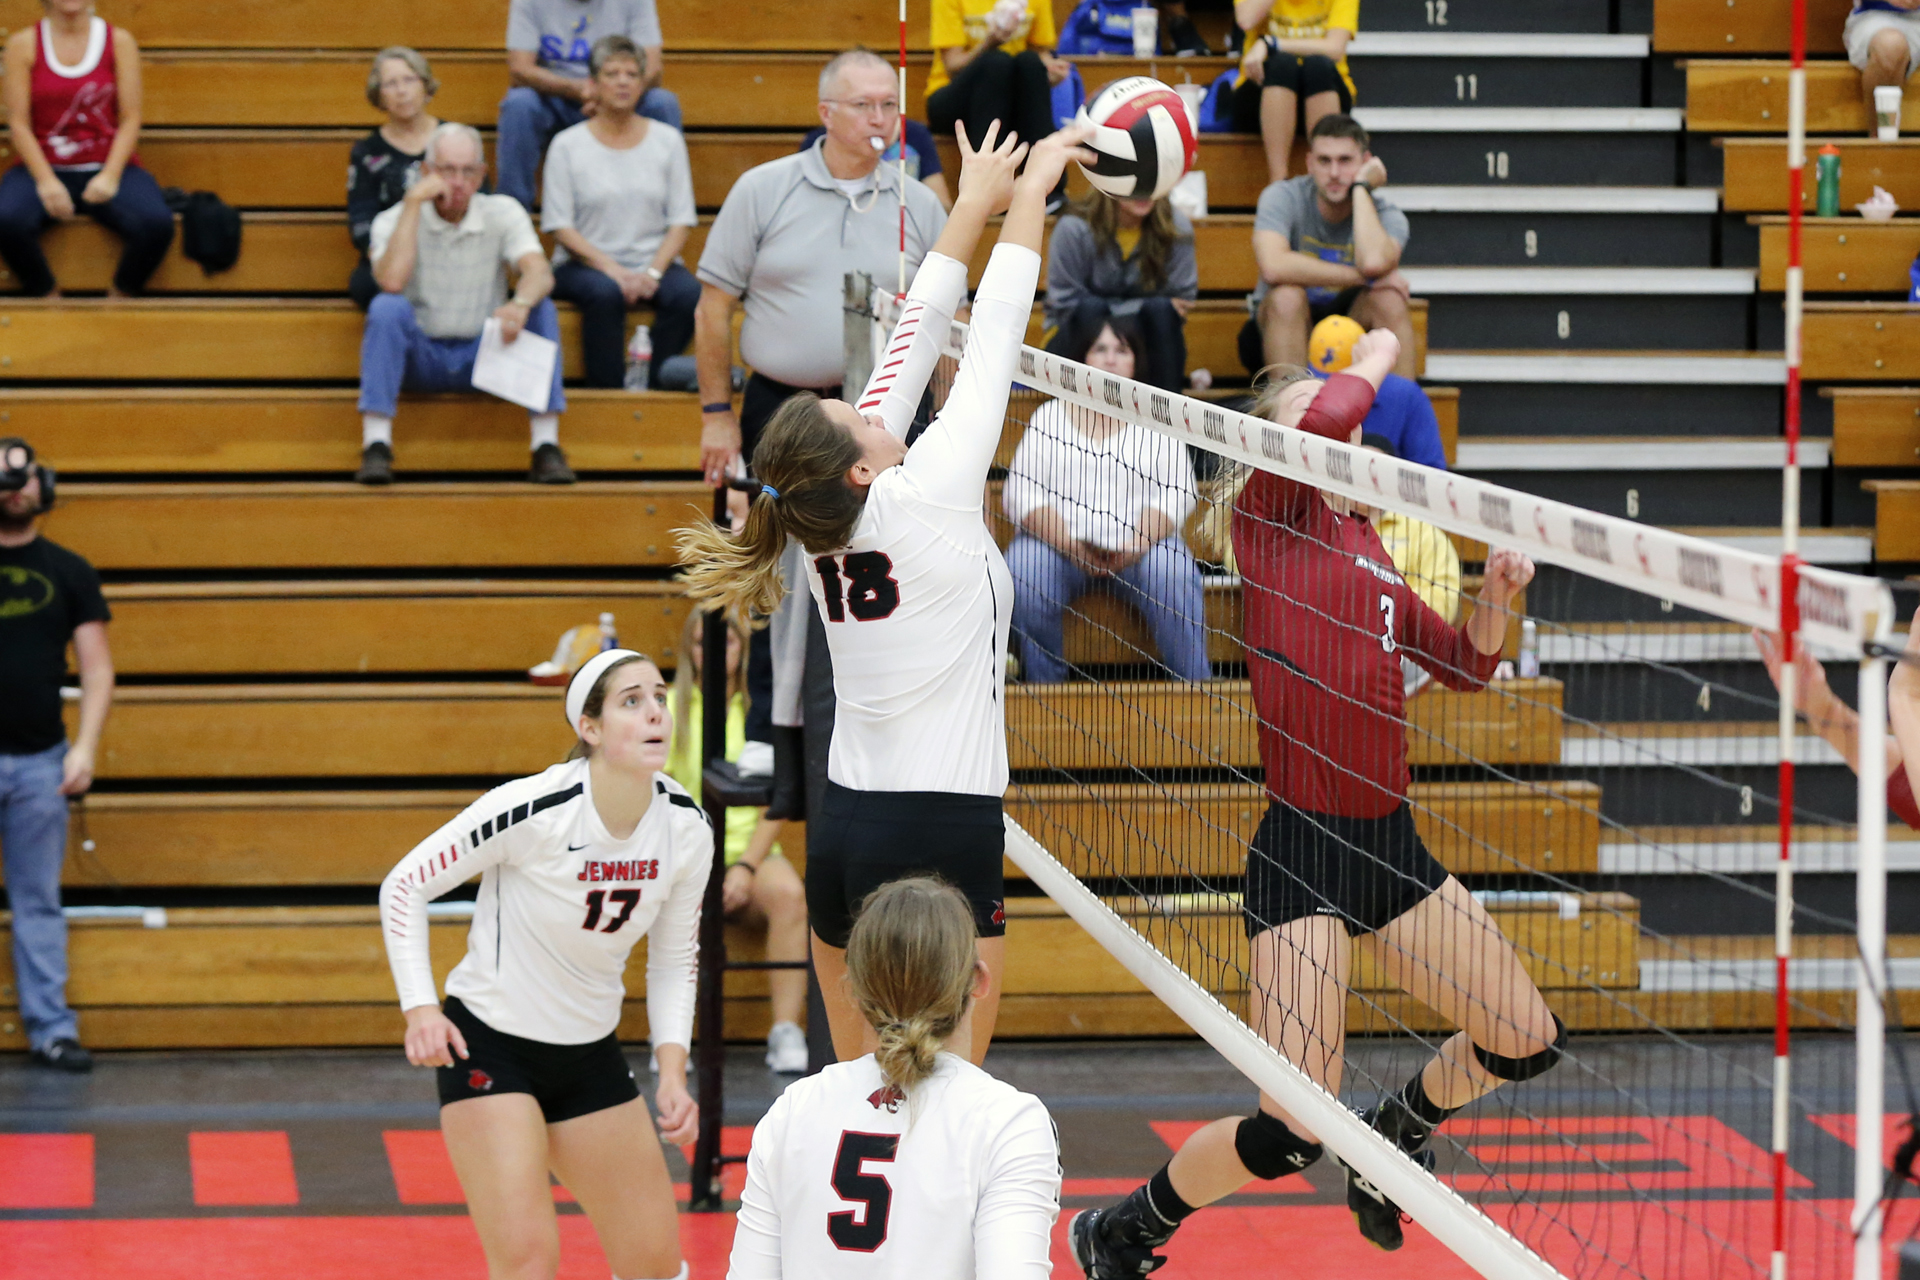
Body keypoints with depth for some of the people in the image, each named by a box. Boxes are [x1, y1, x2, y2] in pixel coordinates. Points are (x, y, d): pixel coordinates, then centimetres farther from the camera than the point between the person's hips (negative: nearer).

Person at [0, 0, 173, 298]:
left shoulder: (119, 41, 5)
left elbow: (130, 119, 1)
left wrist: (110, 176, -14)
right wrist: (45, 181, -15)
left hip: (106, 169, 0)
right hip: (44, 168, 0)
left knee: (157, 223, -31)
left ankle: (121, 294, -3)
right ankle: (46, 296, -7)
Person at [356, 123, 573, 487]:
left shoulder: (503, 213, -2)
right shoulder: (394, 221, -6)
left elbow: (540, 273, -20)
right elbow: (391, 281, -27)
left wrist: (520, 304, -44)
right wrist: (413, 202, -23)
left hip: (483, 356, 1)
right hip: (420, 357, -1)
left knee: (541, 307, -24)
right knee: (387, 307, -31)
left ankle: (547, 447, -26)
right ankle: (376, 446, -33)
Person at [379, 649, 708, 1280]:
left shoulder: (687, 828, -7)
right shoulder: (531, 809, -23)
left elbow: (674, 961, 7)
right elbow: (404, 886, -12)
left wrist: (673, 1071, -5)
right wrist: (420, 1008, -21)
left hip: (590, 1054, 6)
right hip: (487, 1045, -6)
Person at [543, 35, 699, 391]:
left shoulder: (668, 140, 9)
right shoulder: (567, 145, 2)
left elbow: (681, 220, 5)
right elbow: (560, 226, -3)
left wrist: (653, 272, -13)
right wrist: (613, 270, -16)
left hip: (654, 263, 2)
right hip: (584, 264, -2)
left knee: (689, 293, -29)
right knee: (605, 292, -36)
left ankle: (650, 386, -19)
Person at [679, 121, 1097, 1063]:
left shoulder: (832, 521, 5)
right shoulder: (926, 498, -13)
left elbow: (914, 339, 12)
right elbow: (992, 338, -4)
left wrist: (972, 207, 20)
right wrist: (1027, 198, 6)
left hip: (840, 830, 8)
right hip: (939, 837, -8)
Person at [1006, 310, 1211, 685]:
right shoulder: (1049, 418, 14)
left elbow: (1177, 495, 1)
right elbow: (1020, 495, 2)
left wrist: (1135, 547, -18)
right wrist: (1072, 548, -16)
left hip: (1139, 545, 0)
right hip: (1057, 542, 1)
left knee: (1173, 574, -33)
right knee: (1023, 573, -31)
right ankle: (1043, 685, -16)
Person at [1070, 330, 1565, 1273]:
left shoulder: (1368, 546, 15)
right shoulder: (1269, 512, -5)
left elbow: (1465, 666, 24)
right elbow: (1333, 414, -24)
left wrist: (1495, 596, 6)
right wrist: (1375, 353, -5)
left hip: (1390, 844, 8)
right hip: (1303, 853, -8)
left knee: (1527, 1040, 14)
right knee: (1289, 1135, -12)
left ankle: (1396, 1129, 42)